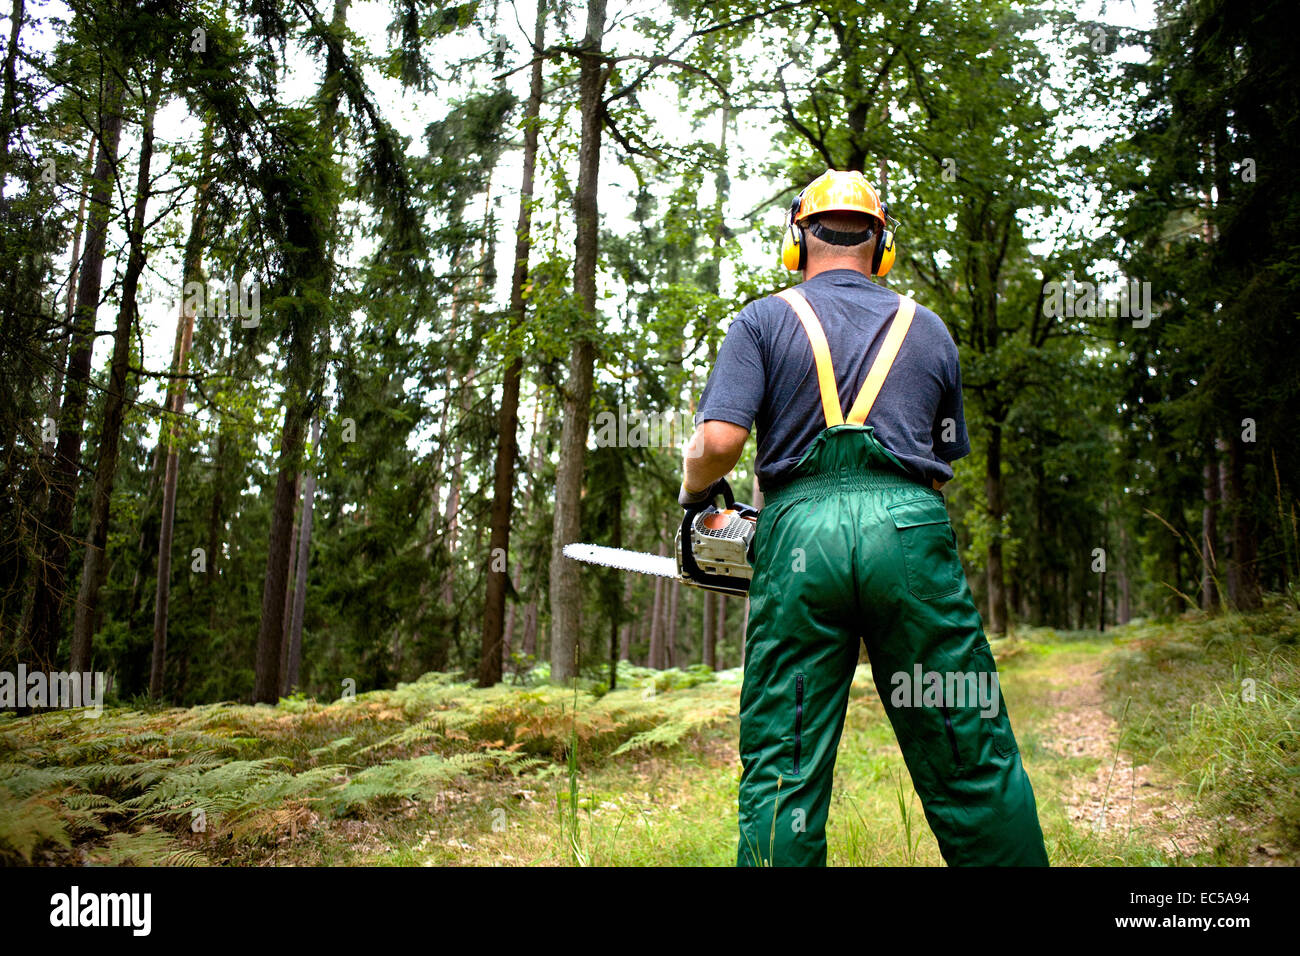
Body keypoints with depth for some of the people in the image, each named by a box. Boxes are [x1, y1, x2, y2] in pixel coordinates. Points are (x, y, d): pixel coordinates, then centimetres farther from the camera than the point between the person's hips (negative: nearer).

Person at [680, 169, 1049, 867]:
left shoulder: (763, 320, 11)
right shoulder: (928, 329, 20)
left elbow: (718, 441, -4)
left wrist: (693, 493, 16)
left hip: (801, 534, -1)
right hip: (908, 526, 2)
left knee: (782, 771, 5)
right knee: (972, 761, 8)